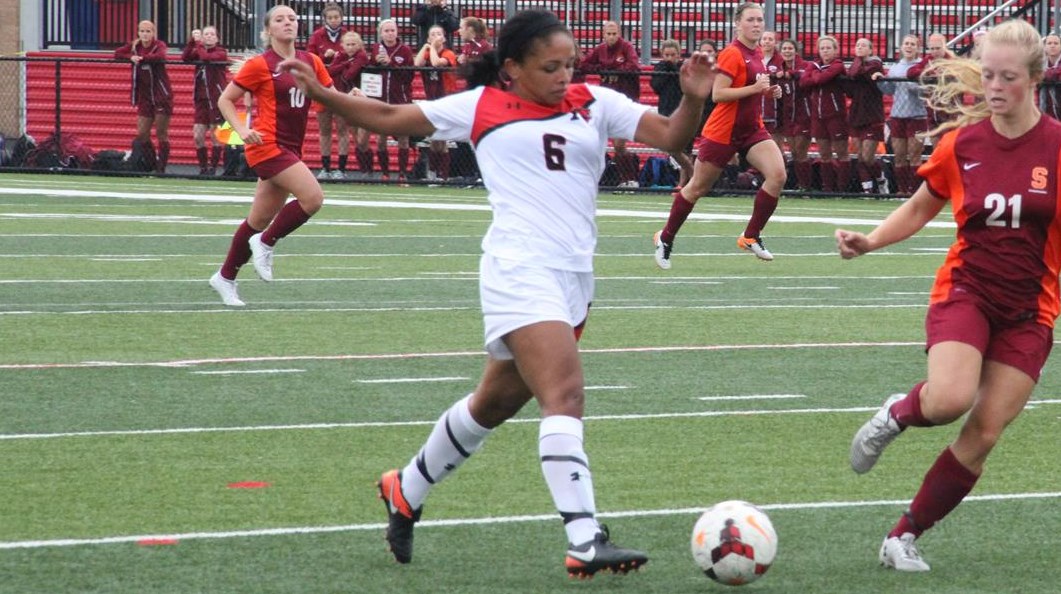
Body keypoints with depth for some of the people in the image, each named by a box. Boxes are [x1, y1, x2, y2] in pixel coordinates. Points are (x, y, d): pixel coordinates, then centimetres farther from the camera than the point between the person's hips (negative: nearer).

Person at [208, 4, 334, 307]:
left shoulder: (311, 63, 9)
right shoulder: (260, 65, -6)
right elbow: (225, 100, 0)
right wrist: (242, 130, -15)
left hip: (290, 150, 6)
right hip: (268, 145, -6)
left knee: (260, 219, 11)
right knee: (313, 196, -22)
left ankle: (225, 277, 25)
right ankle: (265, 243, -4)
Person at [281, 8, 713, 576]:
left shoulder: (594, 104, 12)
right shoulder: (481, 107, 5)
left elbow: (668, 136, 5)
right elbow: (391, 118, 13)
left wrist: (693, 101, -14)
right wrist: (322, 93, 6)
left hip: (574, 274, 6)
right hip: (520, 269, -6)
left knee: (497, 402, 18)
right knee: (565, 395, -20)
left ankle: (406, 492, 39)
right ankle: (586, 543, -26)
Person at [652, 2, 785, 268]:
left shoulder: (757, 54, 7)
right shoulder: (732, 54, -17)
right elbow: (717, 94, -23)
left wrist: (768, 91, 3)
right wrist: (754, 88, -27)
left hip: (752, 129, 7)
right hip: (722, 133, -7)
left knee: (777, 174, -15)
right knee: (697, 188, 6)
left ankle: (751, 236, -4)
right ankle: (665, 238, 26)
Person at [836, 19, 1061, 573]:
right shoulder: (961, 143, -1)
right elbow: (920, 208, 13)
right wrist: (869, 241, -2)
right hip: (966, 289, 0)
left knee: (984, 433, -5)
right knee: (949, 399, -28)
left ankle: (905, 537, 9)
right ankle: (897, 412, 7)